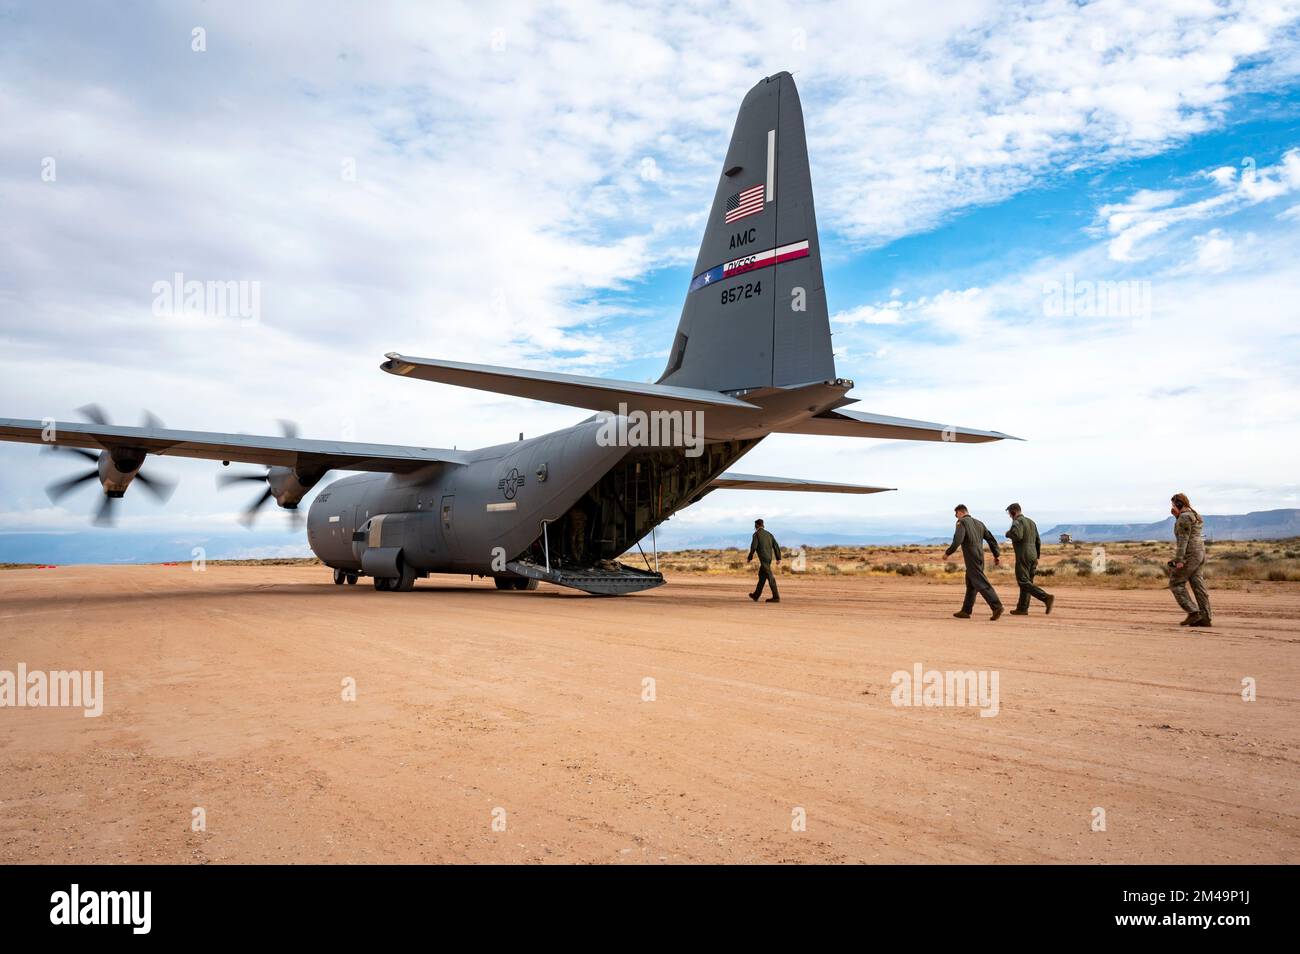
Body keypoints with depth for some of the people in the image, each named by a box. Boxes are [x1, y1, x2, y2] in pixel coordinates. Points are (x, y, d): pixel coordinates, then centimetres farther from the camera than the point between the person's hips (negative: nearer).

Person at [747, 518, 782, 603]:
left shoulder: (756, 534, -3)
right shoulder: (769, 534, 16)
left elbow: (753, 547, -12)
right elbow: (776, 546, 10)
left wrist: (750, 558, -1)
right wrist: (778, 558, 9)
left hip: (763, 558, -7)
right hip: (769, 557, 7)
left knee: (770, 577, -9)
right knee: (762, 576, 17)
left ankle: (776, 597, -11)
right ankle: (756, 595, 26)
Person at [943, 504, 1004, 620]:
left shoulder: (962, 522, -6)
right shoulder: (978, 523, 17)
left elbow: (957, 541, -19)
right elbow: (991, 539, 15)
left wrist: (947, 553, -7)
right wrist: (996, 556, 18)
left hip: (971, 560, -8)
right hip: (980, 558, 8)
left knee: (982, 584, -10)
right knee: (970, 585, 13)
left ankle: (997, 606, -18)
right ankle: (966, 611, 17)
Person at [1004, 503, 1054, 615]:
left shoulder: (1017, 522, -10)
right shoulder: (1031, 522, 15)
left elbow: (1017, 535, -30)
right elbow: (1038, 542, 18)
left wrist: (1008, 534, -8)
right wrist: (1036, 557, 24)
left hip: (1023, 557, -9)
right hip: (1033, 556, 9)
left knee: (1024, 583, -9)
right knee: (1027, 582, 12)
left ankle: (1046, 597, -23)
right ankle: (1022, 608, 12)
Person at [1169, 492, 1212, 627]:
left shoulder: (1184, 517, -13)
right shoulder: (1195, 515, 16)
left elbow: (1183, 539, -19)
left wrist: (1179, 559, -21)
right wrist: (1177, 515, 21)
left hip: (1189, 554, -9)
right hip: (1199, 552, 9)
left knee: (1176, 583, -2)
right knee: (1198, 585, 7)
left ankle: (1193, 612, -8)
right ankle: (1205, 618, 5)